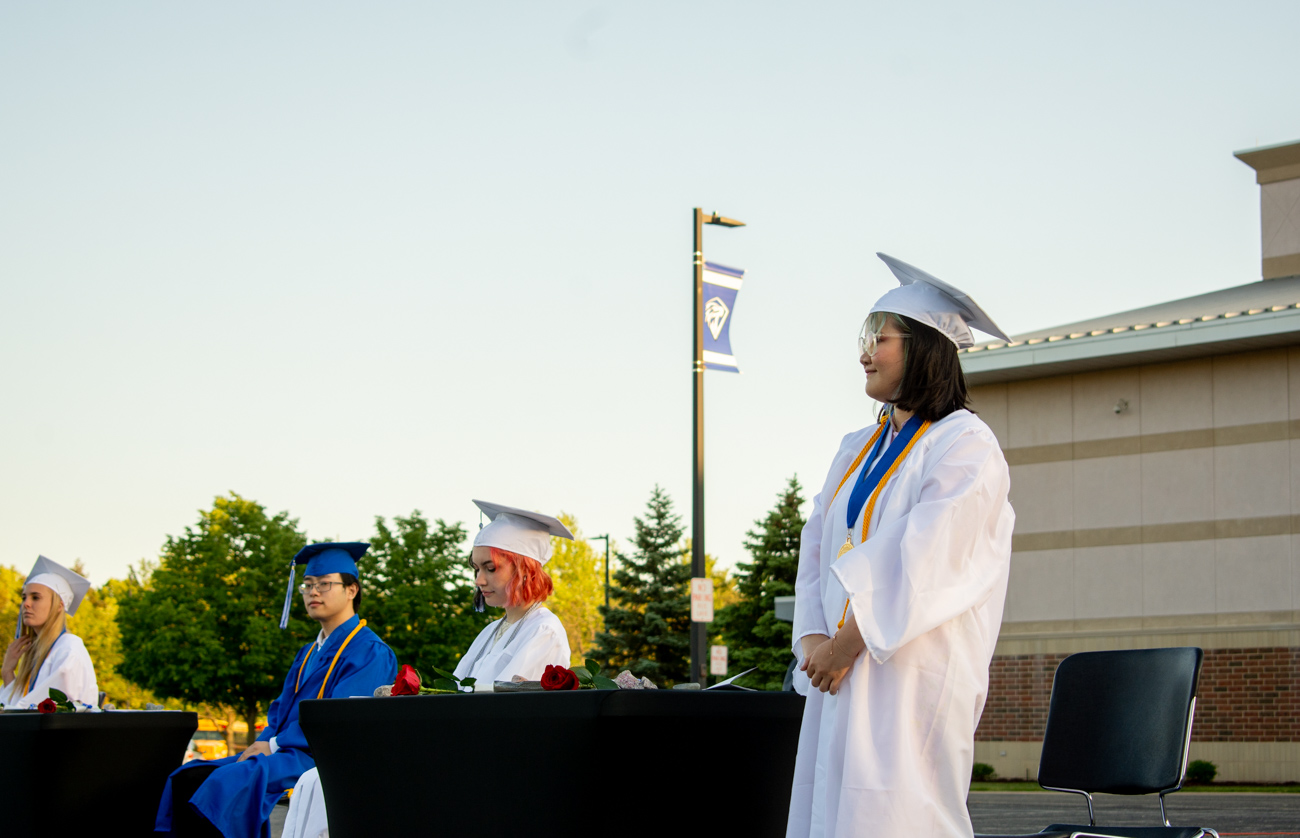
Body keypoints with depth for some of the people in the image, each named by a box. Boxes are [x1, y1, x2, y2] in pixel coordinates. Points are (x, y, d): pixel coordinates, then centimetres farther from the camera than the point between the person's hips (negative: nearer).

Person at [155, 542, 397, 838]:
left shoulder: (370, 652, -5)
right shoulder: (308, 654, 24)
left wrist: (274, 745, -15)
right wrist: (263, 742, -2)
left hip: (323, 759, -9)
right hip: (283, 753, 9)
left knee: (230, 782, -31)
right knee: (189, 779, -8)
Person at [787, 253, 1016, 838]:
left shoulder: (965, 446, -7)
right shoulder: (859, 449, 17)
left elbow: (922, 567, -15)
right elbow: (817, 549, 12)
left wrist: (845, 646, -14)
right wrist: (814, 640, -4)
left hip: (913, 677, -7)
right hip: (843, 672, 8)